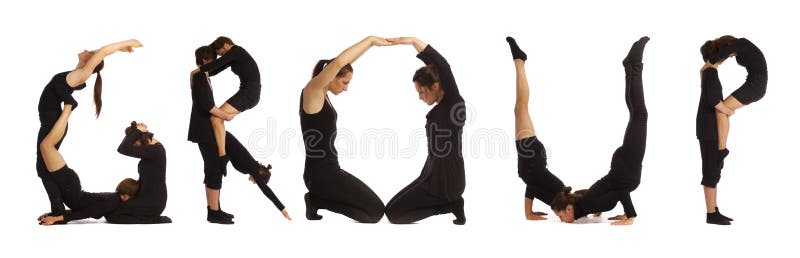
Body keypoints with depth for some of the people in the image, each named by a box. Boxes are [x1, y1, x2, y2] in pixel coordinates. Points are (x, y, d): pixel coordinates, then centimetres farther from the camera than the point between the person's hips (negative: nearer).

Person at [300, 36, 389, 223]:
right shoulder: (312, 90, -15)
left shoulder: (322, 92, 10)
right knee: (376, 211, -8)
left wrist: (372, 43, 11)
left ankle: (317, 198, 12)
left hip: (328, 170, 10)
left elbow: (347, 62, 17)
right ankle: (317, 200, -4)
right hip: (321, 174, -10)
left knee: (370, 204, 25)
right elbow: (338, 62, -30)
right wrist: (369, 39, -22)